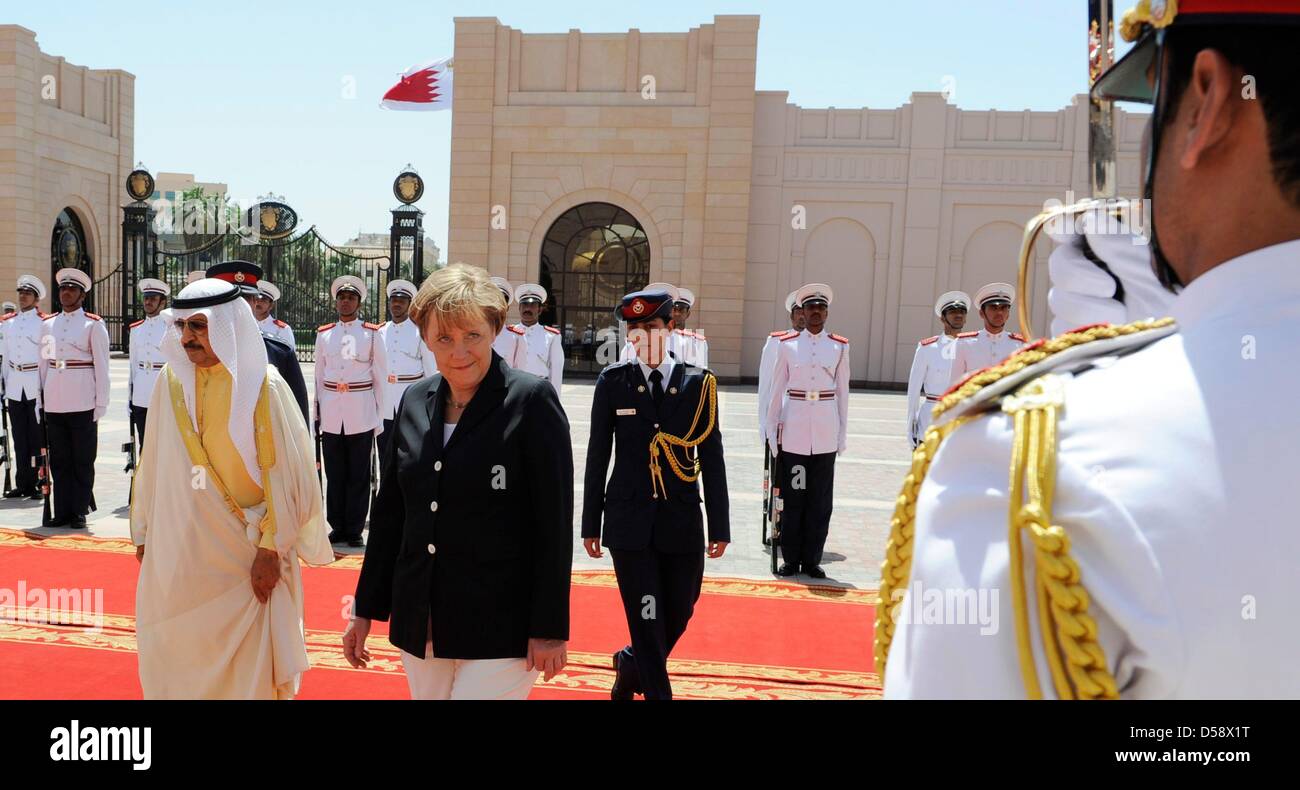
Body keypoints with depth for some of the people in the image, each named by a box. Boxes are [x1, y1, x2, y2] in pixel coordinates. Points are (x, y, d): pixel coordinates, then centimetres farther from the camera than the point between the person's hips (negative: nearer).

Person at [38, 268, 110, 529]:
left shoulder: (93, 324, -2)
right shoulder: (48, 324, 11)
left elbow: (101, 367, -3)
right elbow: (43, 362, 15)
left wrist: (100, 404, -6)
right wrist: (41, 398, 10)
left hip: (82, 403, -4)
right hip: (54, 403, 4)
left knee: (83, 460, 3)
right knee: (58, 460, 8)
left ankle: (79, 511, 13)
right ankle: (62, 512, 16)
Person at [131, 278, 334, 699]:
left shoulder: (261, 385, -13)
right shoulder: (170, 380, 1)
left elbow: (282, 472, -12)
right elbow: (152, 464, 8)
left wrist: (270, 548, -12)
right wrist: (143, 531, 13)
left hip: (242, 559, -4)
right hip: (176, 554, 4)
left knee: (245, 667, 6)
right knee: (171, 660, 16)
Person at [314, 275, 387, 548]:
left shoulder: (372, 334, 2)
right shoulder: (323, 334, 9)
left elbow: (380, 376, 4)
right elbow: (319, 375, 13)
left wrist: (379, 414, 1)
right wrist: (318, 412, 9)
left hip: (361, 411, -2)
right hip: (331, 412, 2)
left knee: (359, 473, 3)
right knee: (334, 472, 7)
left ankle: (354, 530, 11)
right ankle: (337, 526, 17)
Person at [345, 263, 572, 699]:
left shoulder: (532, 400, -11)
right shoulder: (415, 400, 6)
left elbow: (555, 523, -11)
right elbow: (389, 509, 12)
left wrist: (550, 628, -12)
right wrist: (366, 608, 13)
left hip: (500, 629, -5)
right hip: (419, 623, 6)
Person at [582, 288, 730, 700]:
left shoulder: (698, 383, 0)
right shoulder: (612, 382, -1)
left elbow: (712, 460, 2)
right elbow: (597, 457, 2)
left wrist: (720, 526, 1)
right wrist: (591, 523, 3)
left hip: (682, 523, 2)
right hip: (630, 522, -2)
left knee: (677, 617, 13)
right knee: (647, 621, 0)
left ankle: (632, 666, 41)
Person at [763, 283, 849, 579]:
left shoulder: (840, 346, 6)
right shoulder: (787, 345, 3)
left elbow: (842, 391, 8)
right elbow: (777, 389, 6)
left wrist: (842, 433, 6)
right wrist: (771, 429, 3)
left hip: (826, 431, 1)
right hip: (794, 429, -1)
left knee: (821, 498, 5)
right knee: (792, 495, 4)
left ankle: (812, 559, 16)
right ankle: (790, 559, 15)